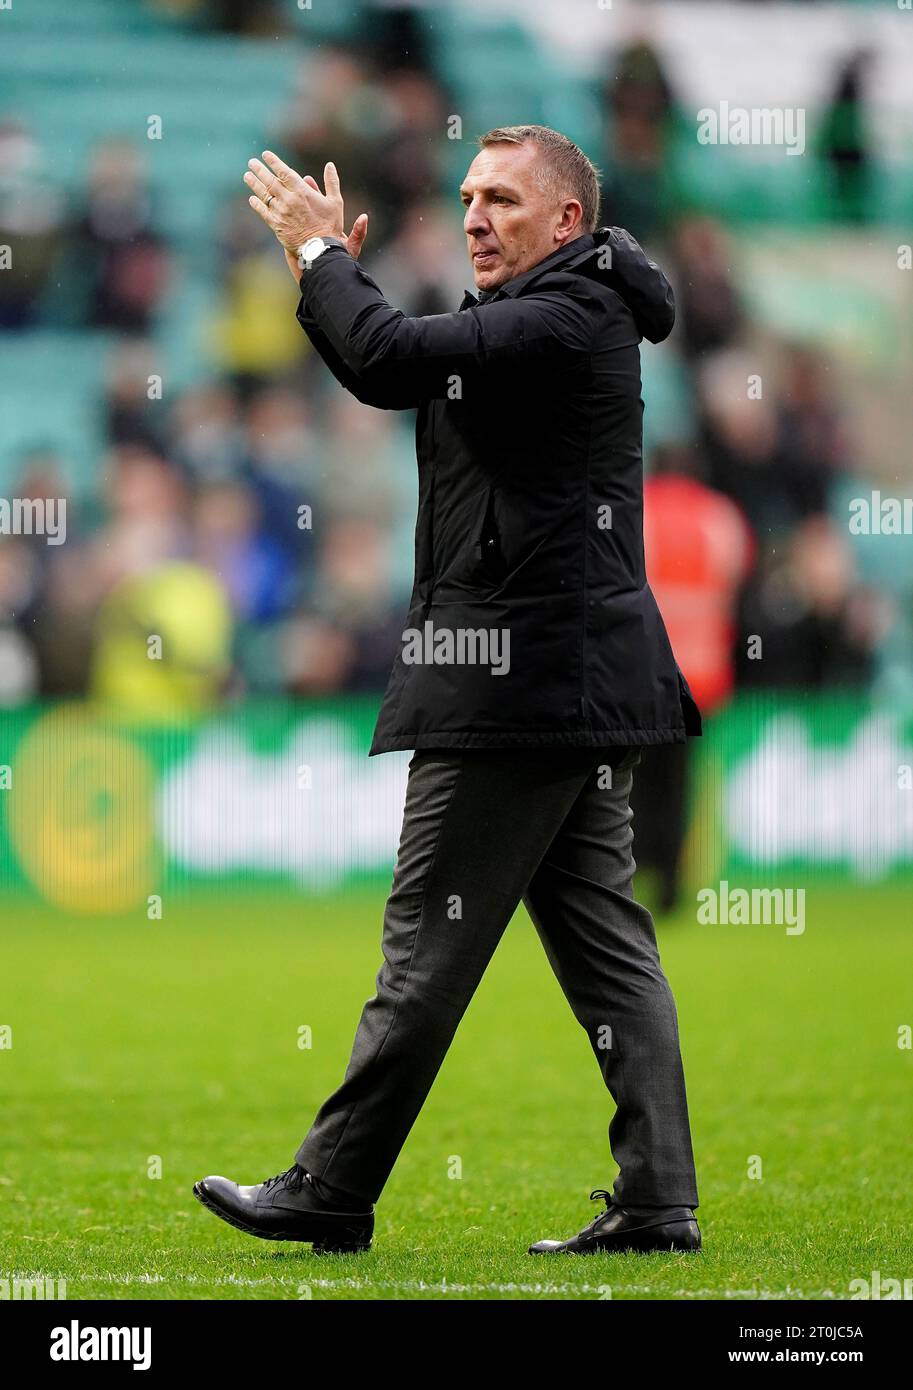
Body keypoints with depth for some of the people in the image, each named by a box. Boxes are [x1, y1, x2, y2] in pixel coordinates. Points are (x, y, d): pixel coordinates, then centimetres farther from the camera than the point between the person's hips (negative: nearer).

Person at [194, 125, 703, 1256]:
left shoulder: (566, 318, -14)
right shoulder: (545, 316, 18)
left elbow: (392, 362, -24)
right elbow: (394, 373, 24)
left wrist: (319, 252, -8)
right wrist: (331, 270, 11)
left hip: (524, 683, -11)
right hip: (575, 688, 11)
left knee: (429, 940, -5)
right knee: (601, 938, 7)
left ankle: (330, 1194, 0)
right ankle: (657, 1199, 4)